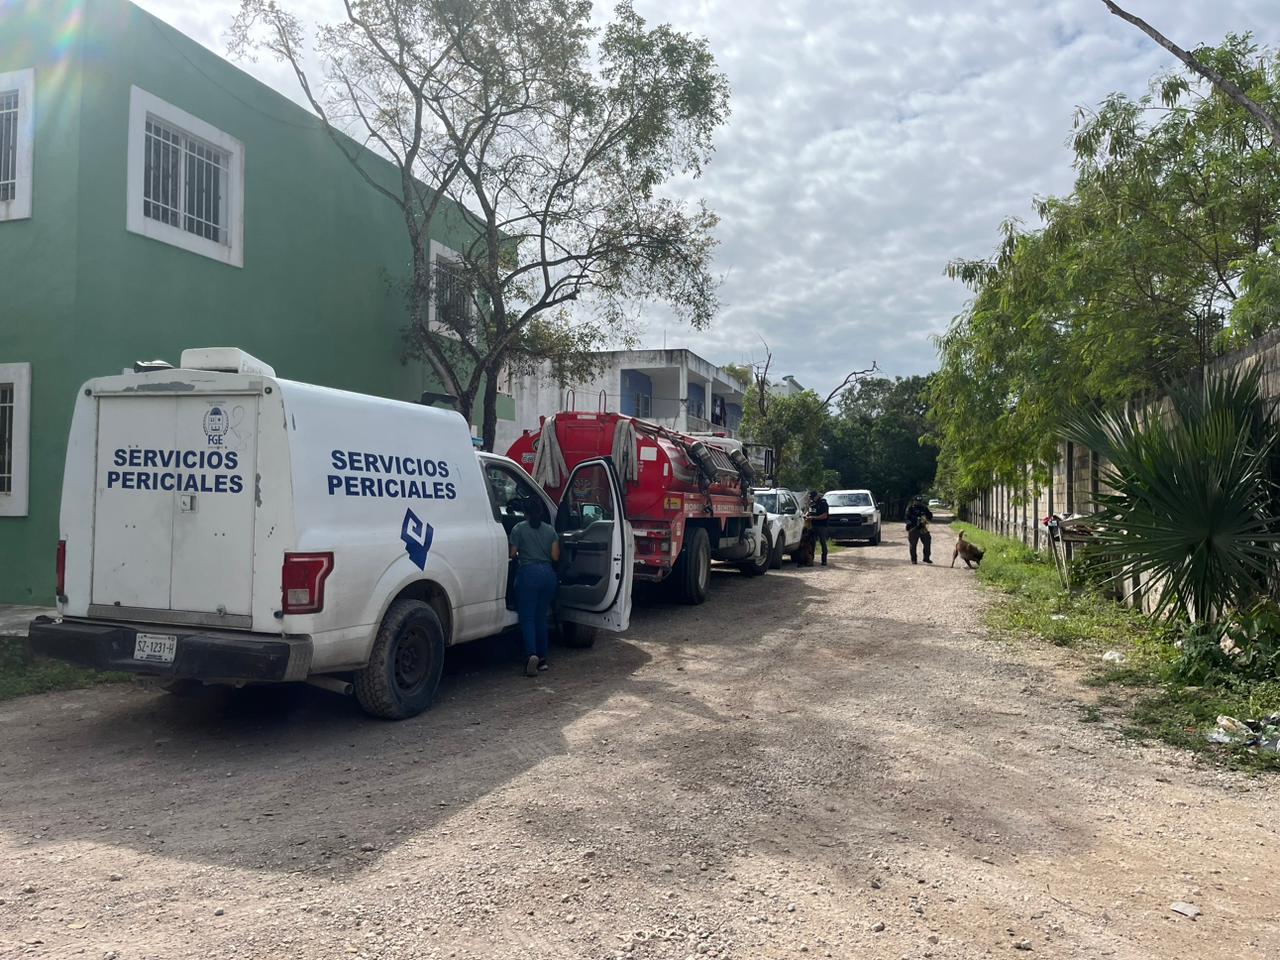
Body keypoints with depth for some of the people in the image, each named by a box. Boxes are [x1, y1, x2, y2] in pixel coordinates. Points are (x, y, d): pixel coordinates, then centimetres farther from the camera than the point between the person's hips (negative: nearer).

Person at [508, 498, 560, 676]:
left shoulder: (519, 529, -3)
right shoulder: (550, 530, 8)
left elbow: (512, 553, -4)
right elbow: (555, 556, 5)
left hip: (528, 573, -4)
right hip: (548, 574, 4)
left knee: (527, 618, -3)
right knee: (541, 617, 13)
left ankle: (531, 654, -23)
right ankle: (542, 658, 13)